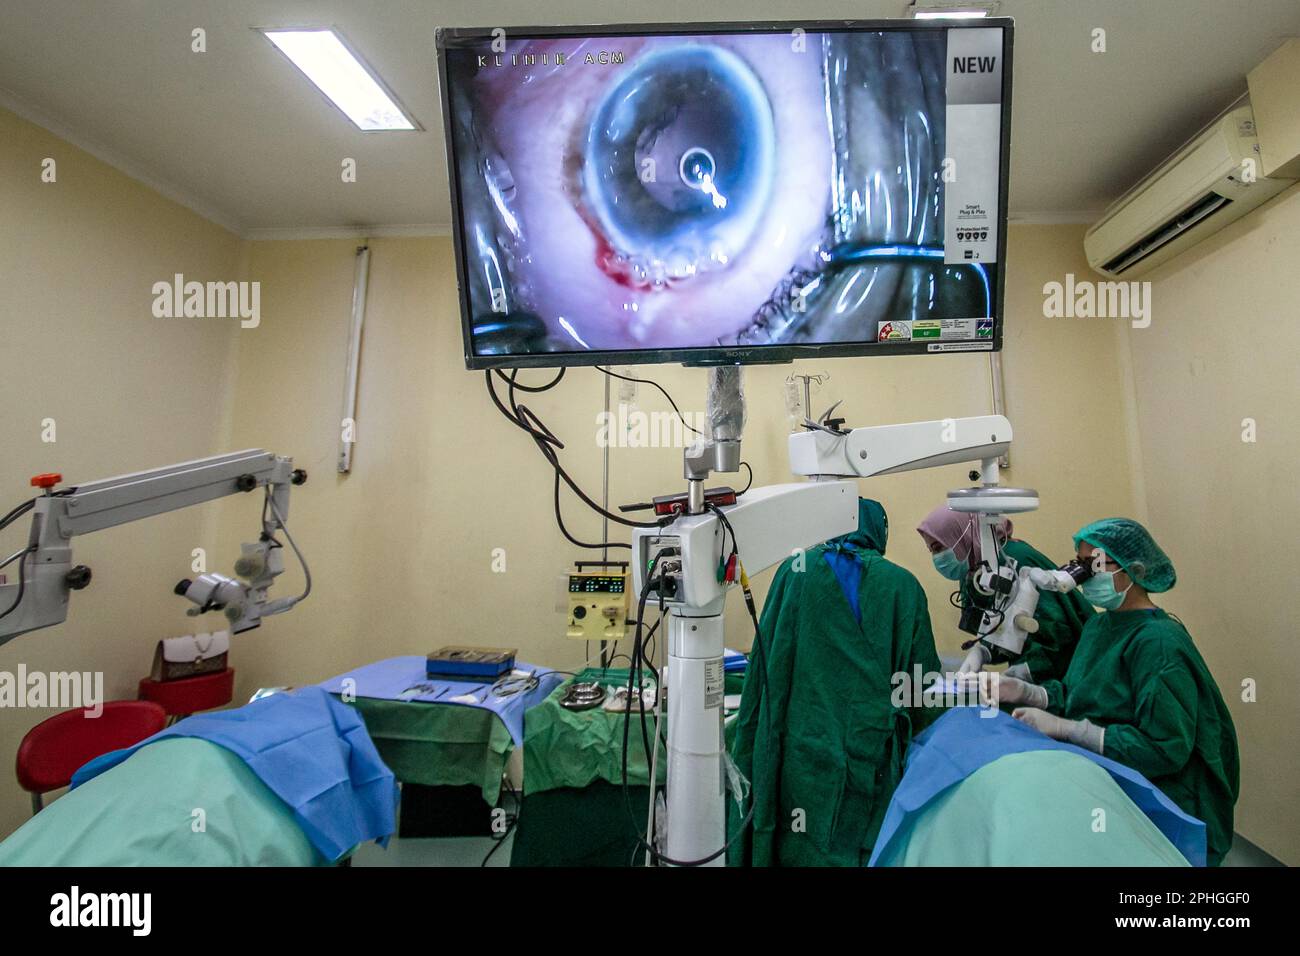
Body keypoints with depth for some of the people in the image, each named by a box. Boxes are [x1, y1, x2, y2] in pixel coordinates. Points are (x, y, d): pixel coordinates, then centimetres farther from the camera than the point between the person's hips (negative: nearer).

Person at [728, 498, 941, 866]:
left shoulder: (794, 571, 0)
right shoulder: (903, 585, 1)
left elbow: (763, 666, 0)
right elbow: (923, 678, 5)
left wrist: (747, 753, 6)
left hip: (799, 748, 0)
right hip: (870, 753, 0)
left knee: (795, 848, 13)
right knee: (860, 849, 15)